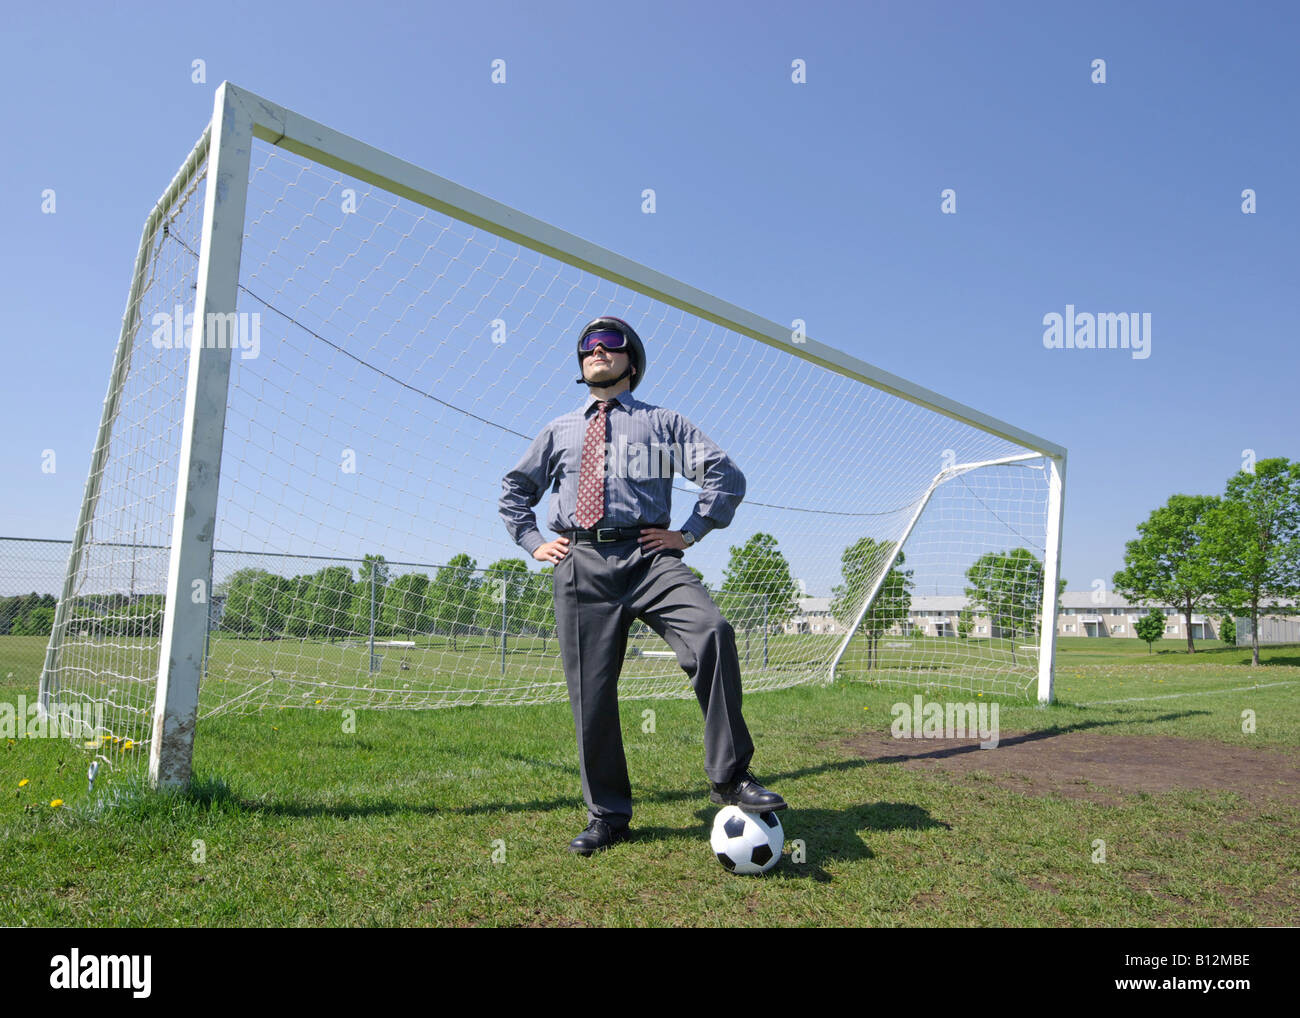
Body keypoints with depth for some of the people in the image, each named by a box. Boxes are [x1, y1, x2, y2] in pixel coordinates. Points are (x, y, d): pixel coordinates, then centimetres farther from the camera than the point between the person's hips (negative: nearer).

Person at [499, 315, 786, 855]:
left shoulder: (663, 423, 15)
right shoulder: (558, 431, 23)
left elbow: (726, 475, 9)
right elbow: (514, 490, 33)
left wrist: (689, 533, 0)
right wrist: (533, 542, 18)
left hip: (648, 557, -2)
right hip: (580, 566, 3)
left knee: (713, 631, -29)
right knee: (591, 692, -1)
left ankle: (730, 777, -20)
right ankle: (607, 815, 15)